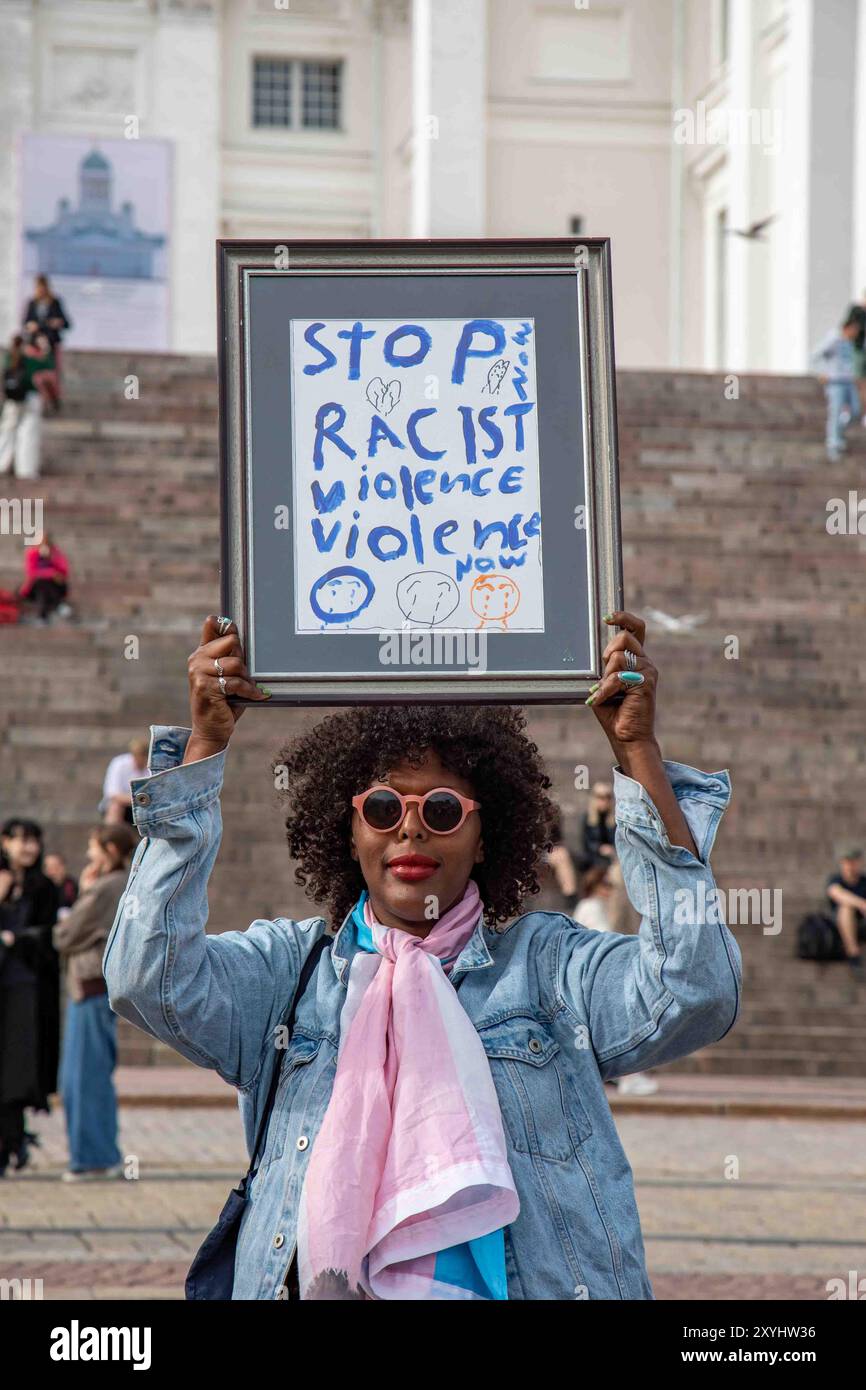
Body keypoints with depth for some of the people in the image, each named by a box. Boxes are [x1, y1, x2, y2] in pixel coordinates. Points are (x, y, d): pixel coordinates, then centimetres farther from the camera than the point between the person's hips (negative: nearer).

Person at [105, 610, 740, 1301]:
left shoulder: (549, 965, 12)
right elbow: (148, 979, -1)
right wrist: (205, 747, -3)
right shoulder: (289, 967, 15)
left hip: (522, 1289, 0)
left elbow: (694, 991, -3)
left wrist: (639, 751, -5)